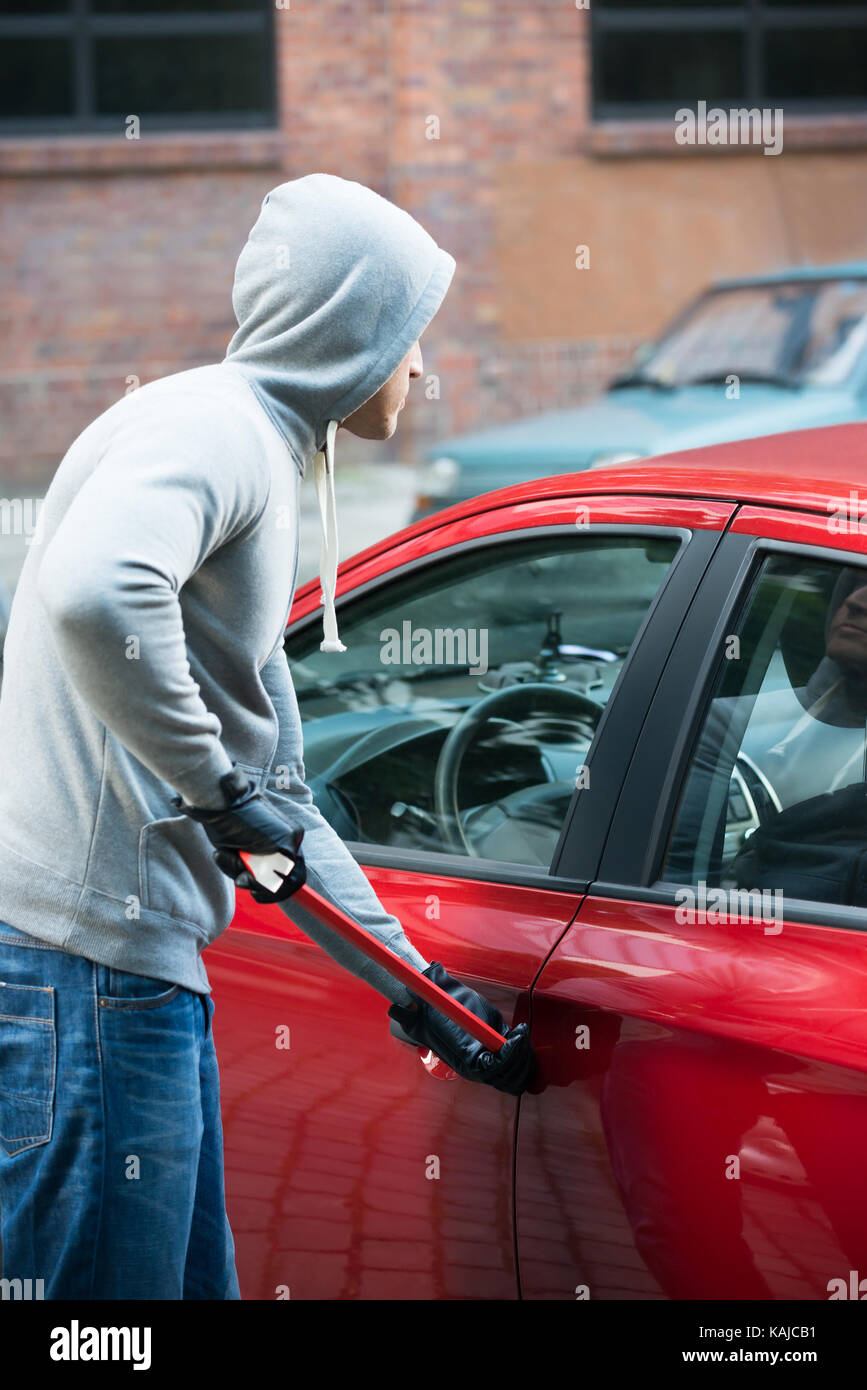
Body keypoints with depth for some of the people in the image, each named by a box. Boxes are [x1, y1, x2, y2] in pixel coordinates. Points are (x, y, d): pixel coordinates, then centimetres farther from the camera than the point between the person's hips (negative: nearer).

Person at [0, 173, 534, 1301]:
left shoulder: (261, 457, 23)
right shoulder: (211, 423, -9)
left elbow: (277, 798, 27)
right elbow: (94, 594, -33)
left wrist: (415, 986, 27)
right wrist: (216, 785, -20)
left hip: (144, 960, 10)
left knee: (188, 1279, 16)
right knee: (105, 1288, -6)